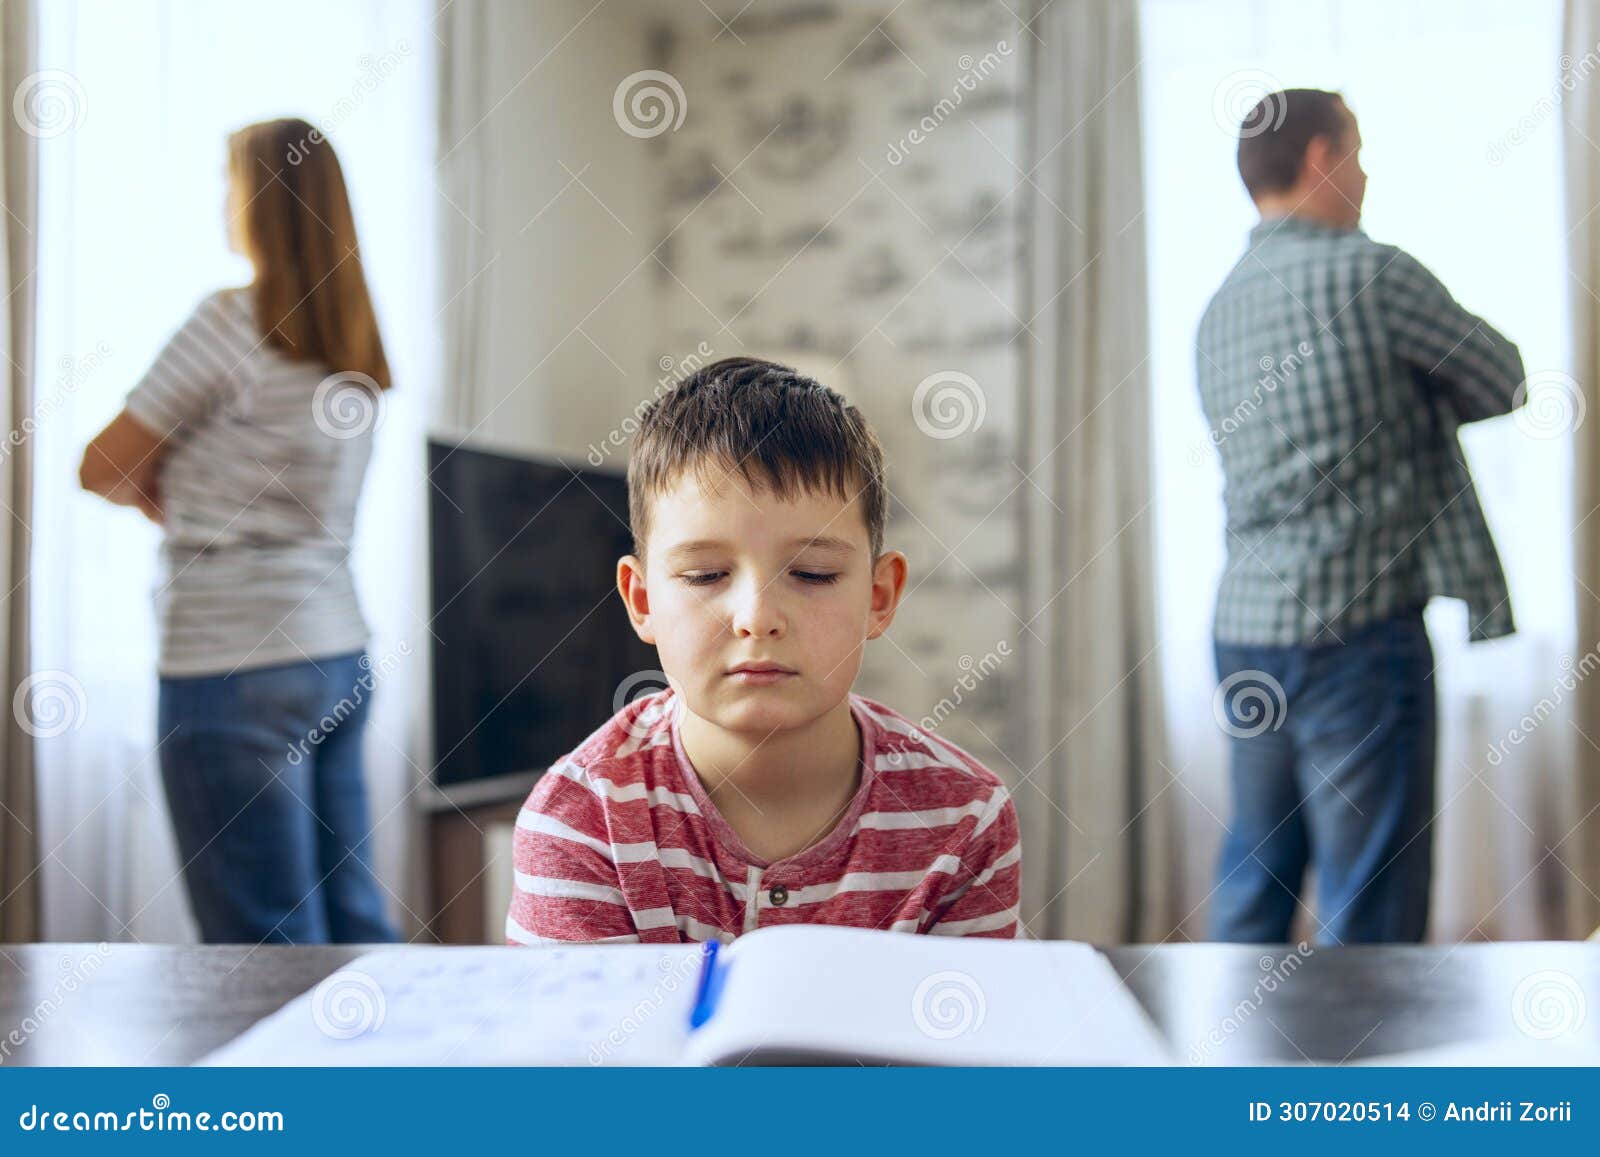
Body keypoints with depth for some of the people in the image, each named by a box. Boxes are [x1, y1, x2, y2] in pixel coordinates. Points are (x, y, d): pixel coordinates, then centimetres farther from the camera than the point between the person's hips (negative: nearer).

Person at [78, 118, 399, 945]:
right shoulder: (357, 342, 11)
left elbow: (101, 470, -3)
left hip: (234, 666, -7)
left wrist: (153, 493, 15)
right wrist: (179, 487, 5)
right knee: (352, 922, 14)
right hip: (338, 655, 7)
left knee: (268, 940, 1)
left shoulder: (231, 322, -10)